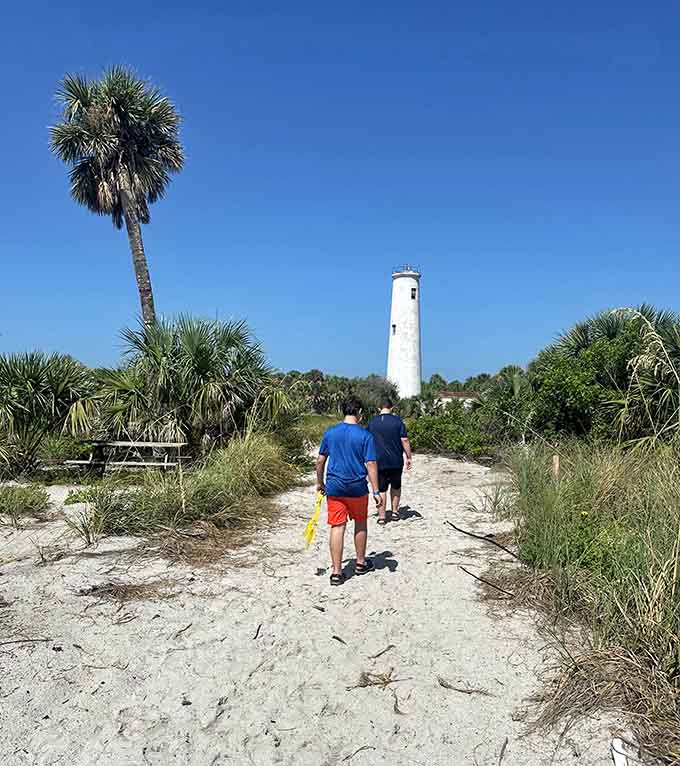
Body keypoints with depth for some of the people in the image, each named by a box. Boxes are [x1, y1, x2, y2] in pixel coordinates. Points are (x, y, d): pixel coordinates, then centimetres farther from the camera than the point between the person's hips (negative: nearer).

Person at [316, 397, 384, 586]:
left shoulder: (330, 433, 0)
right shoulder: (365, 435, -9)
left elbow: (320, 461, 5)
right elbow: (371, 465, -12)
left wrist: (319, 482, 18)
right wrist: (376, 492, -7)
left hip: (334, 487, 2)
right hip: (357, 488, -2)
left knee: (337, 527, 5)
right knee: (360, 524, 19)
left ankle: (336, 572, 7)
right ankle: (361, 563, 33)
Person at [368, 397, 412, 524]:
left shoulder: (372, 422, 3)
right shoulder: (397, 420, -4)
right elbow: (404, 440, -7)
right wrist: (408, 457, 1)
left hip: (379, 461, 1)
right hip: (396, 461, 0)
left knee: (381, 489, 6)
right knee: (396, 486, 19)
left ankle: (381, 515, 7)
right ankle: (395, 511, 23)